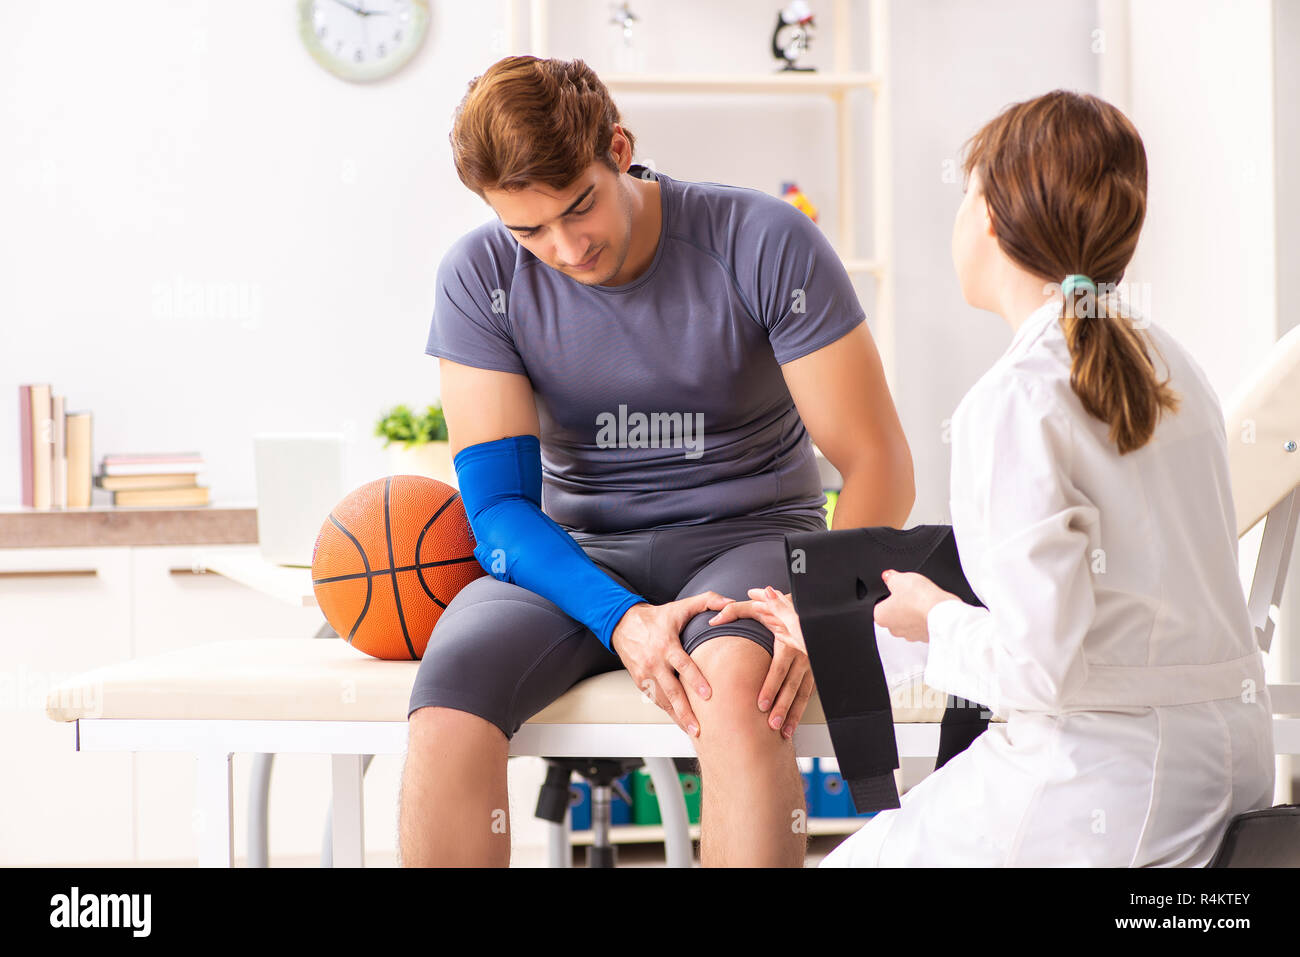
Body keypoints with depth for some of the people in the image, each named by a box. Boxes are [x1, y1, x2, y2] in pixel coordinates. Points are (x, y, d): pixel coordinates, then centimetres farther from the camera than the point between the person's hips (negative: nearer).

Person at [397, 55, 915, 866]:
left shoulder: (765, 243, -12)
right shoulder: (480, 277, -6)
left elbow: (879, 464, -11)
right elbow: (498, 502, -8)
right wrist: (619, 617, -27)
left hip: (746, 531, -2)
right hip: (576, 555, 2)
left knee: (736, 685, -38)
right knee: (447, 697, -29)